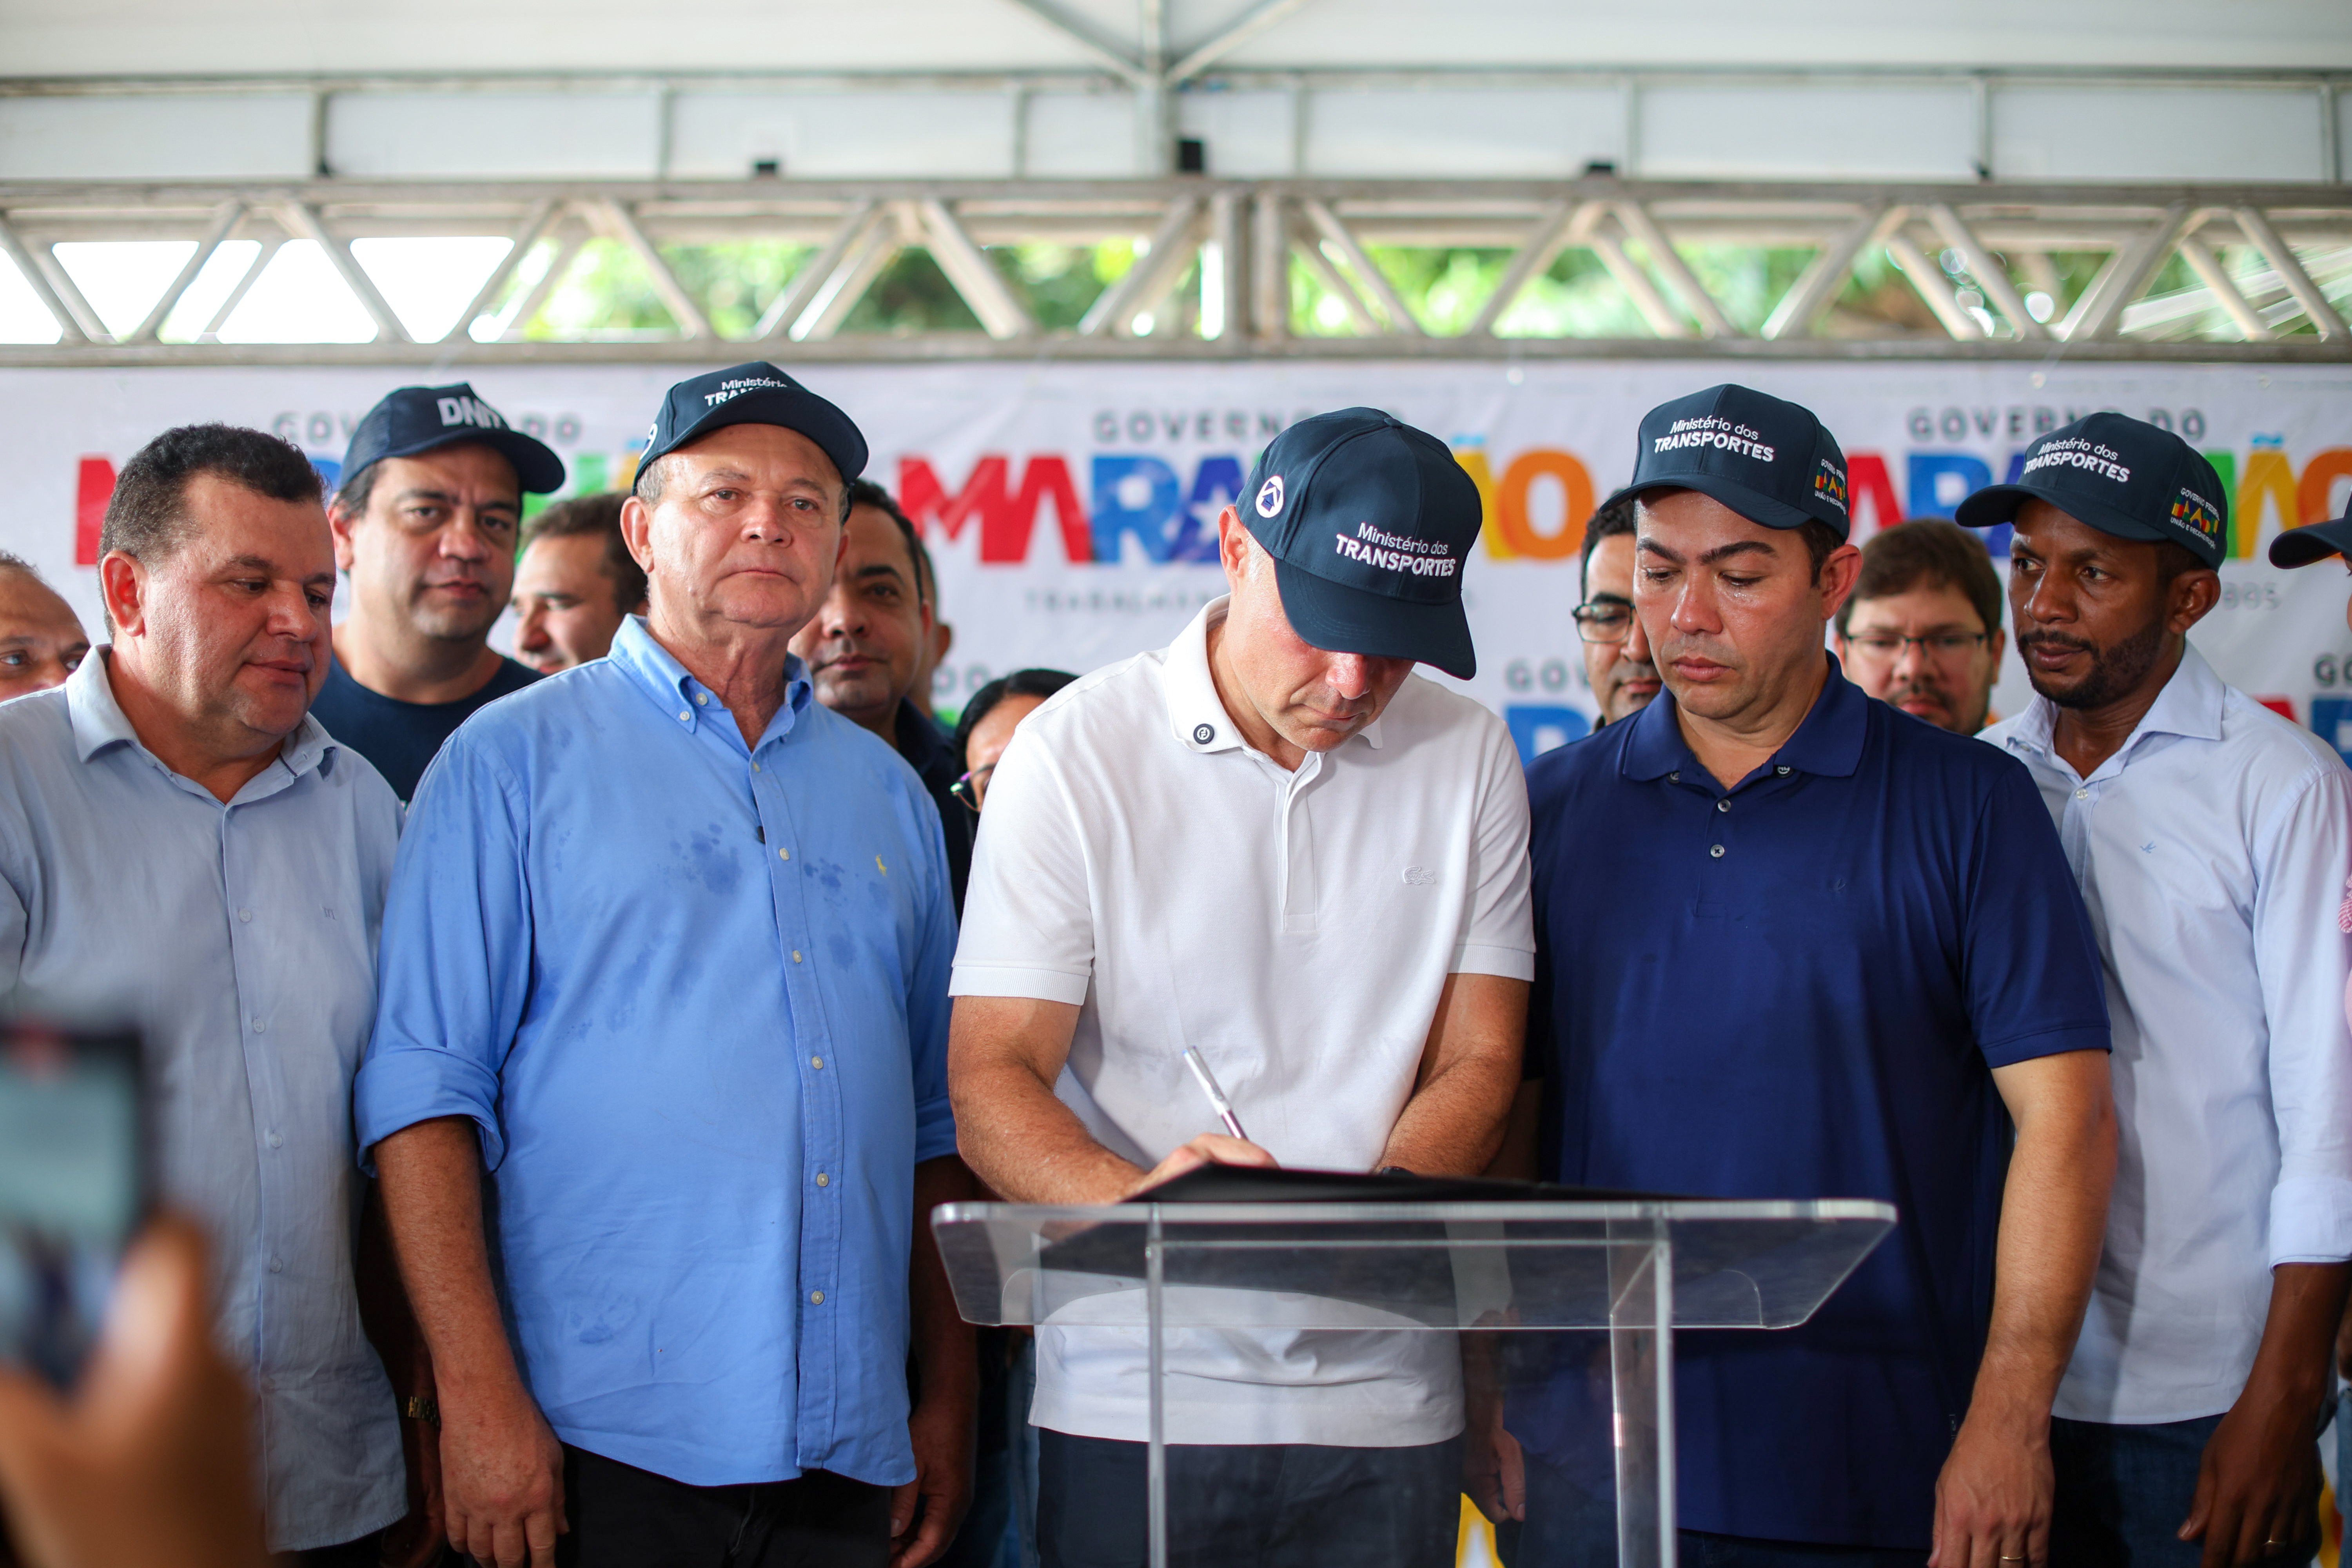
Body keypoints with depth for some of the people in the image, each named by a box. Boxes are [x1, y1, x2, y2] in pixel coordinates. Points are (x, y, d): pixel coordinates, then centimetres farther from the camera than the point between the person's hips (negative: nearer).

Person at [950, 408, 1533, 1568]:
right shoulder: (1075, 751, -4)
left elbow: (1477, 1064, 5)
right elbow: (990, 1084, -8)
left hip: (1384, 1398, 2)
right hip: (1131, 1397, -2)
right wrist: (1136, 1200, -29)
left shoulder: (1466, 759, 4)